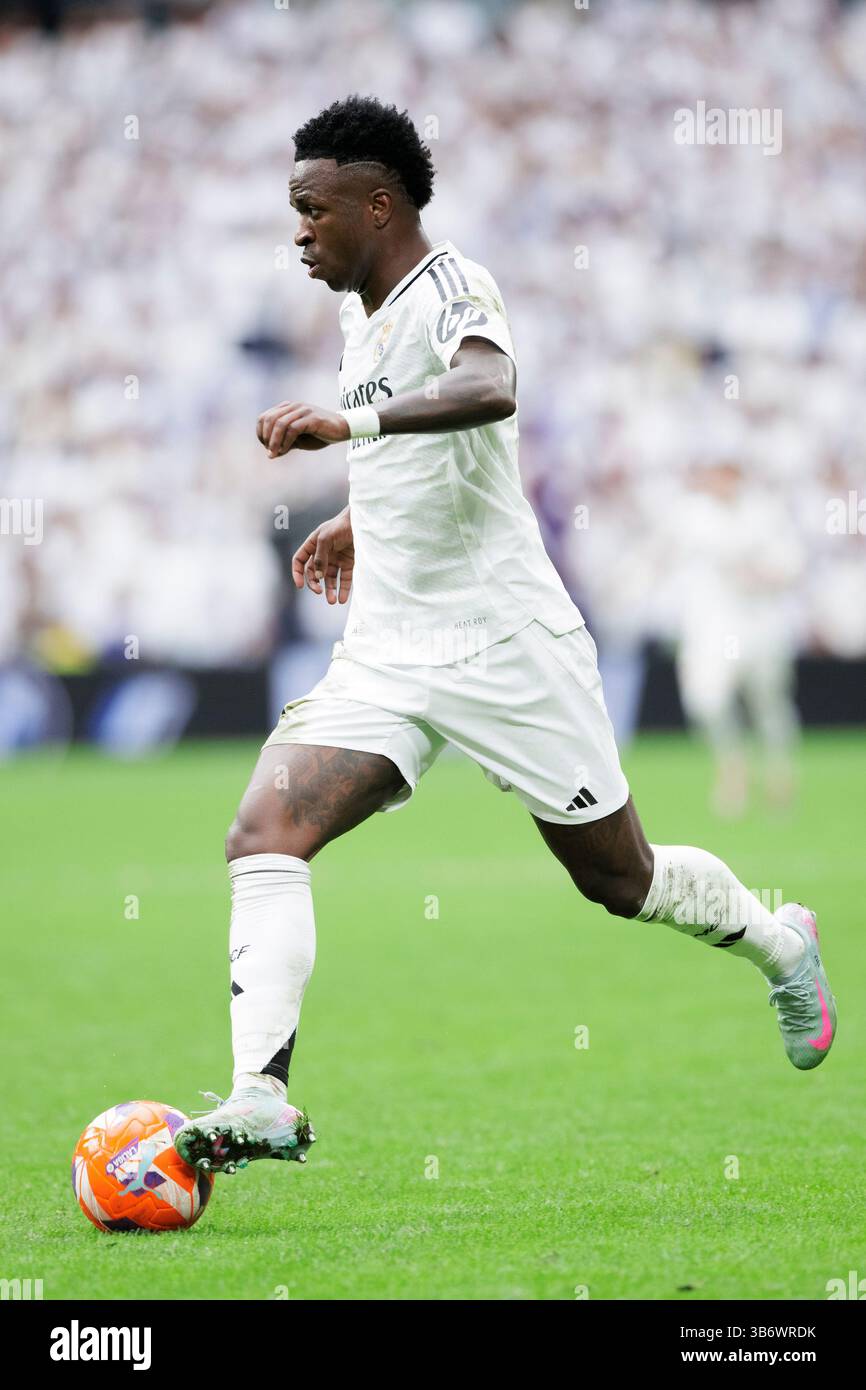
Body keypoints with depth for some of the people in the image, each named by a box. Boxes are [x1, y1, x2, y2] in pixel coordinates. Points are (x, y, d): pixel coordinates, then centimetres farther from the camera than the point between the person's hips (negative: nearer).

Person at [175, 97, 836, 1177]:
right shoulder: (360, 316, 12)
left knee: (621, 879, 8)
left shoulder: (452, 288, -15)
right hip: (384, 654, 7)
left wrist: (347, 422, -52)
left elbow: (488, 391, -40)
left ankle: (780, 944, 39)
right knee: (264, 831, -17)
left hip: (505, 642, -7)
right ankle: (261, 1099, -25)